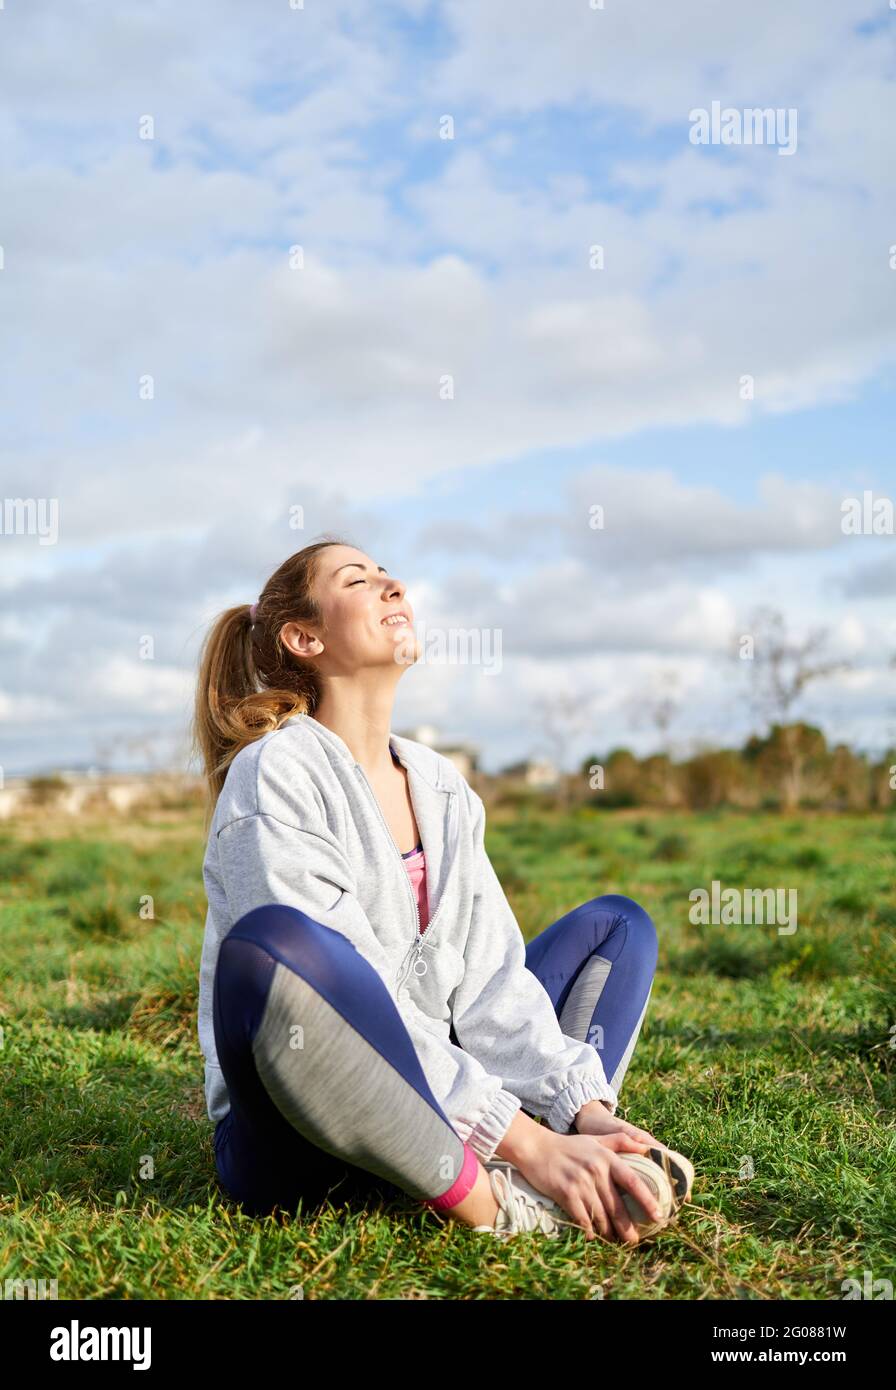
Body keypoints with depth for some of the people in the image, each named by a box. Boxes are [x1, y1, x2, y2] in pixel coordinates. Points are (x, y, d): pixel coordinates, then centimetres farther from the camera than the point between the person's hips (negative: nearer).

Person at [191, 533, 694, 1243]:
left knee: (617, 923, 11)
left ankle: (581, 1176, -17)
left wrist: (587, 1114, -12)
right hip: (296, 1143, -7)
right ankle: (499, 1205, -23)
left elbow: (492, 978, 2)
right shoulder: (275, 776, -12)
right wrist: (526, 1143, -25)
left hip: (422, 1100, 8)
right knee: (271, 942, -37)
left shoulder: (442, 787, 10)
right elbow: (355, 1003, -21)